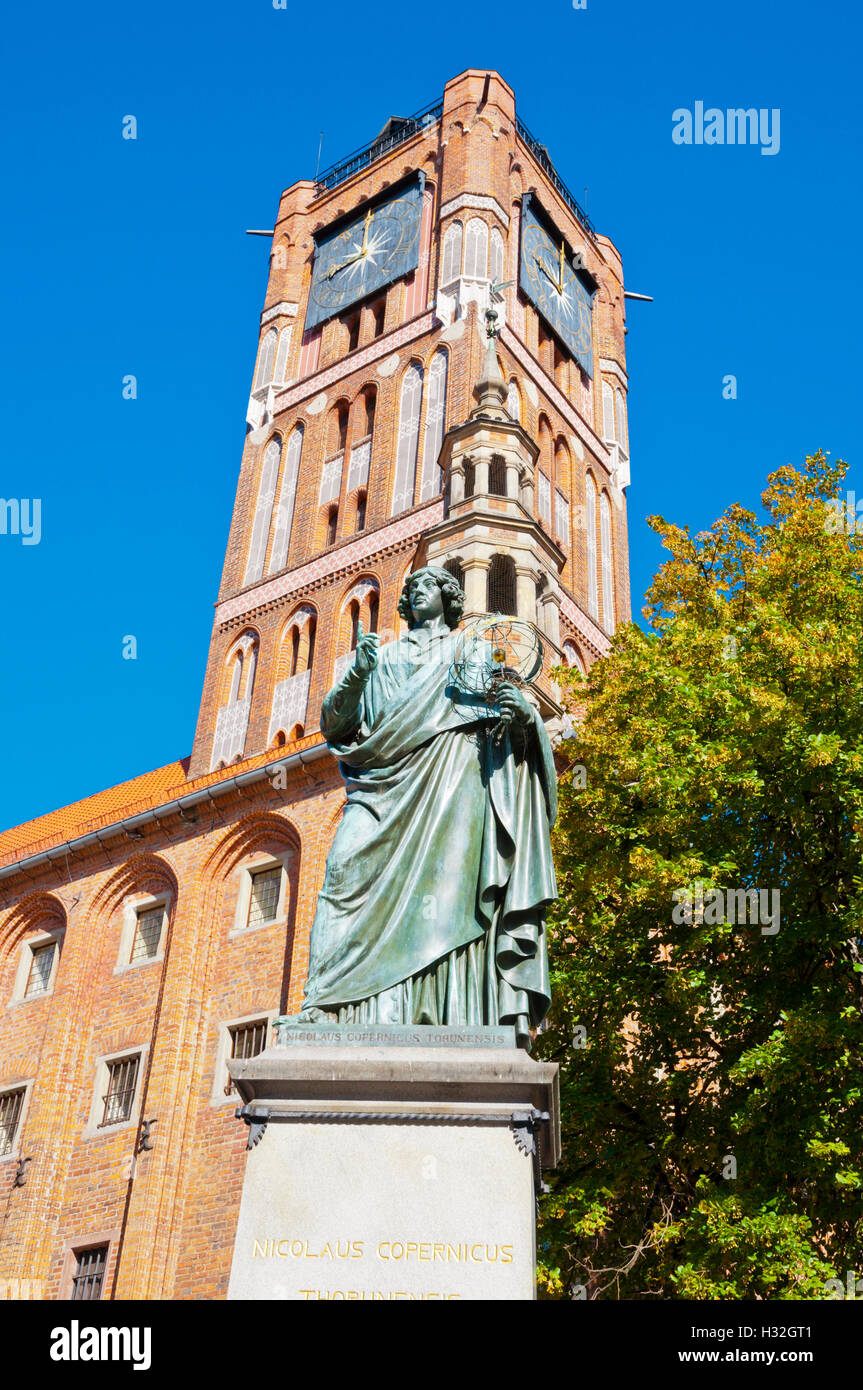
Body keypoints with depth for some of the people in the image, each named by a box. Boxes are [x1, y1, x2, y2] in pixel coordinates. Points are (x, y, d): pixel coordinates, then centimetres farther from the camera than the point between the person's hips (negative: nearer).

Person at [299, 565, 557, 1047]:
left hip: (451, 777, -1)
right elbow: (333, 723, 17)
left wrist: (523, 711, -12)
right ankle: (328, 1007, -27)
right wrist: (358, 674, -3)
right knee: (353, 865, -20)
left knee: (445, 877, -19)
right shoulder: (384, 656, 28)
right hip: (388, 783, 2)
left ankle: (456, 1016, -25)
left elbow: (514, 725, 13)